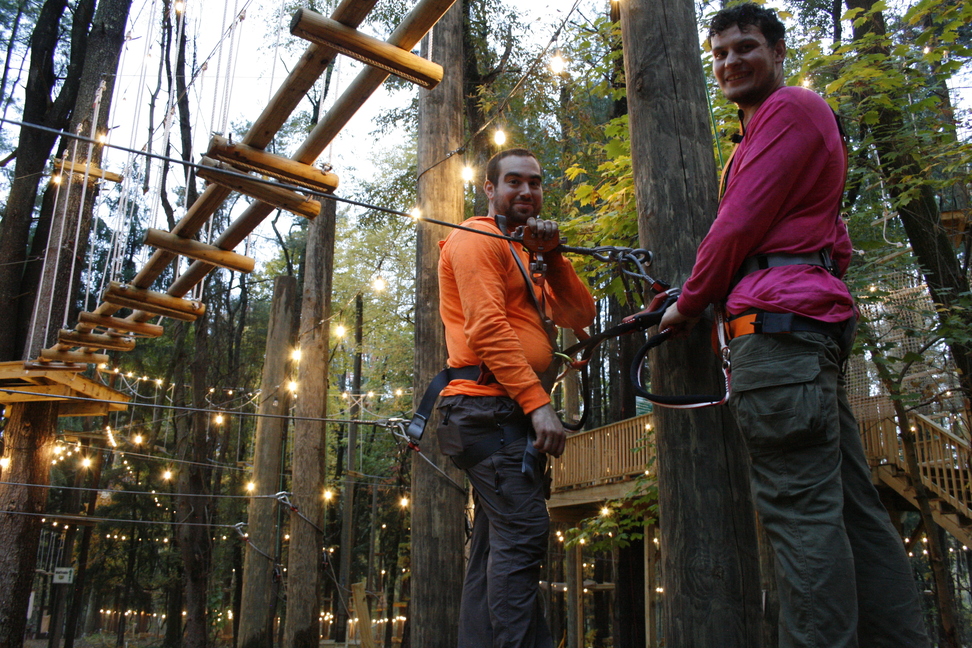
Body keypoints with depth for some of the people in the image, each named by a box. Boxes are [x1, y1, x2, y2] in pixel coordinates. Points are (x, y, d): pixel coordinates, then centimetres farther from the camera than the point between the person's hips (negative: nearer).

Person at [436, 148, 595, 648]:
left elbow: (580, 317, 15)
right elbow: (487, 327, -16)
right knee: (522, 534, -18)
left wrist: (552, 257, 1)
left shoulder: (519, 254, 27)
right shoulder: (478, 238, -1)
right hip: (492, 404, -10)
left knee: (495, 543, 9)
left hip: (513, 413, 10)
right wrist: (537, 402, -22)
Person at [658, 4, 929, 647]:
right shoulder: (807, 116, 32)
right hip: (815, 322, 11)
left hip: (778, 321, -11)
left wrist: (687, 304, 4)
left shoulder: (788, 108, 0)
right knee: (851, 502, 7)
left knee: (801, 508, -13)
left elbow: (738, 223, -8)